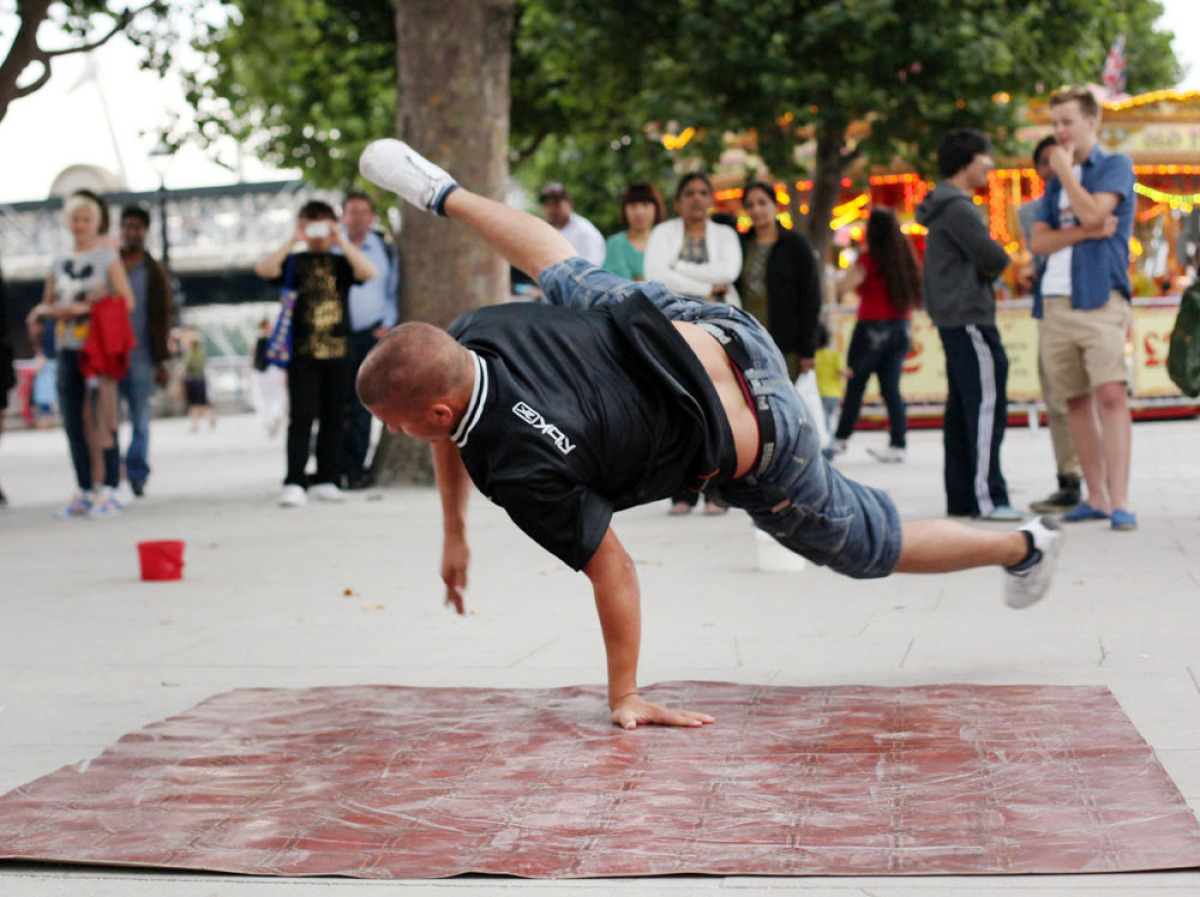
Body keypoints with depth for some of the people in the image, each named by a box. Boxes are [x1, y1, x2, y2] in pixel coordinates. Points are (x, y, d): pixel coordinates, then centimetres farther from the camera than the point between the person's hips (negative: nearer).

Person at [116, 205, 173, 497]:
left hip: (141, 357, 0)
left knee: (140, 419, 1)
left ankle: (137, 474, 8)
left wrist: (161, 361, 1)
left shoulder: (154, 273, 9)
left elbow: (162, 318, 7)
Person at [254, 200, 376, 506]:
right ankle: (294, 483, -8)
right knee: (301, 418, -6)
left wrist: (341, 242, -11)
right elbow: (263, 269, -11)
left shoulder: (340, 263, 9)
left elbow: (368, 272, -10)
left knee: (333, 418, 6)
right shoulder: (293, 262, 7)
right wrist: (293, 242, -11)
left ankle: (326, 481, 14)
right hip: (302, 353, -2)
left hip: (337, 353, 2)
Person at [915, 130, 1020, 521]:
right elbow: (993, 258, -18)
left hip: (953, 318, 11)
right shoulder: (956, 207, -13)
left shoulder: (946, 205, 20)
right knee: (986, 404, -11)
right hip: (968, 317, -11)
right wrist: (997, 265, 3)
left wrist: (988, 270, 1)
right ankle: (987, 497, -13)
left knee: (961, 409, 10)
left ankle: (961, 496, 13)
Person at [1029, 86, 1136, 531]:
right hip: (1054, 302, 6)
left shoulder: (1115, 166, 4)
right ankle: (1096, 497, 12)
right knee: (1076, 400, 6)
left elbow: (1092, 212, -14)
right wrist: (1086, 232, -8)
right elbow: (1039, 241, 9)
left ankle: (1119, 501, -20)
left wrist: (1064, 169, 0)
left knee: (1110, 394, -16)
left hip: (1099, 298, -6)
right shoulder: (1055, 183, 21)